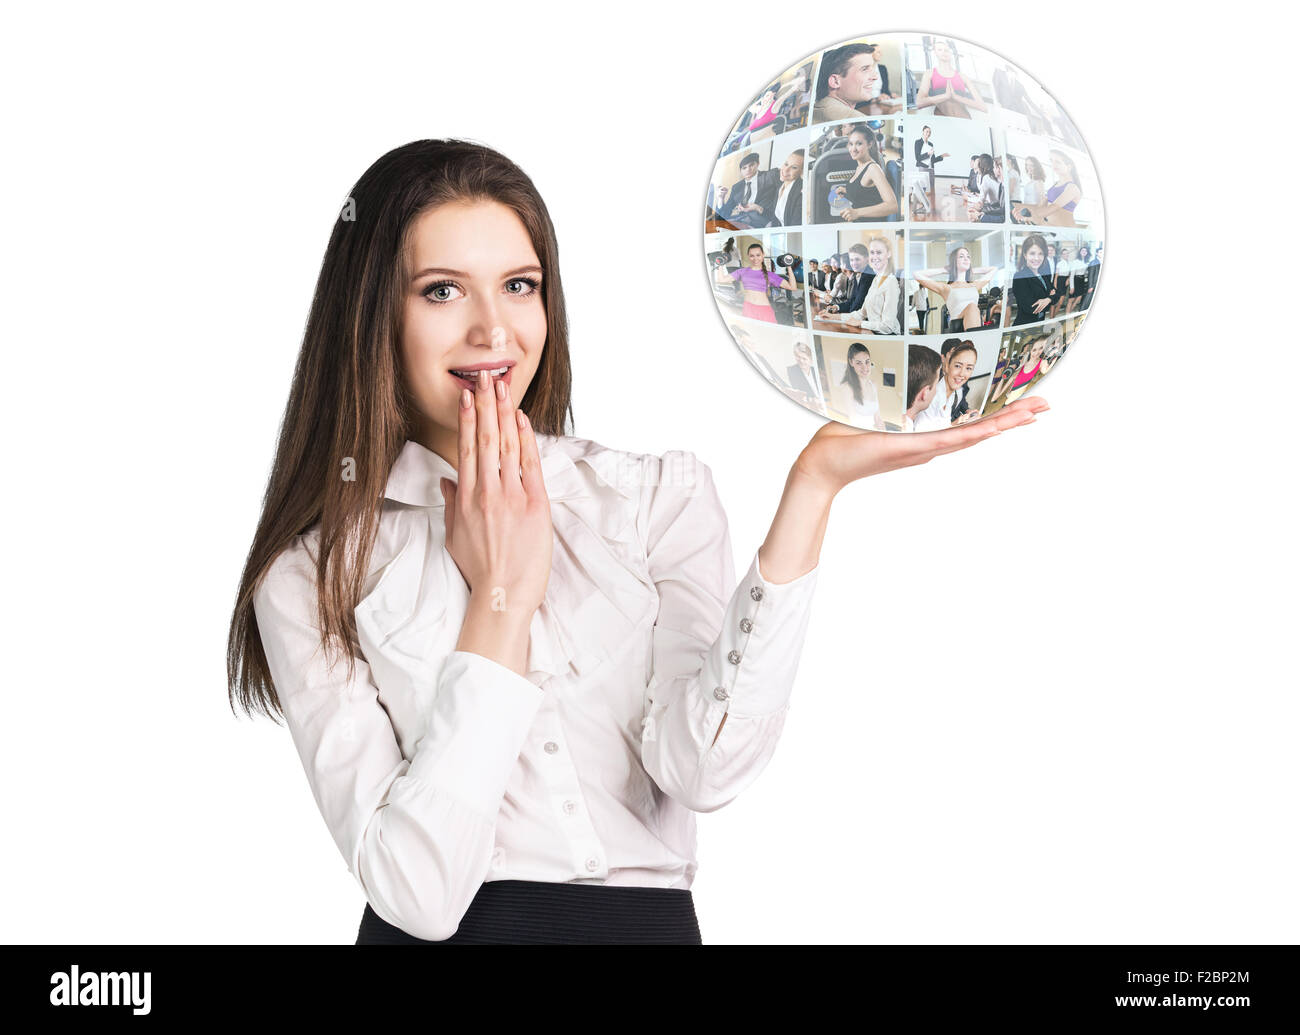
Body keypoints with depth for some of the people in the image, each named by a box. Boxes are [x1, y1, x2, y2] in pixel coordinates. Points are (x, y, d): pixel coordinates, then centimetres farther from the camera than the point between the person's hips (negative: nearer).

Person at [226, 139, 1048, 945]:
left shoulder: (666, 496, 7)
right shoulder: (314, 577, 2)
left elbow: (704, 770, -8)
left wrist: (814, 487, -11)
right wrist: (502, 596, -7)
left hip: (653, 923, 0)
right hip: (453, 933, 0)